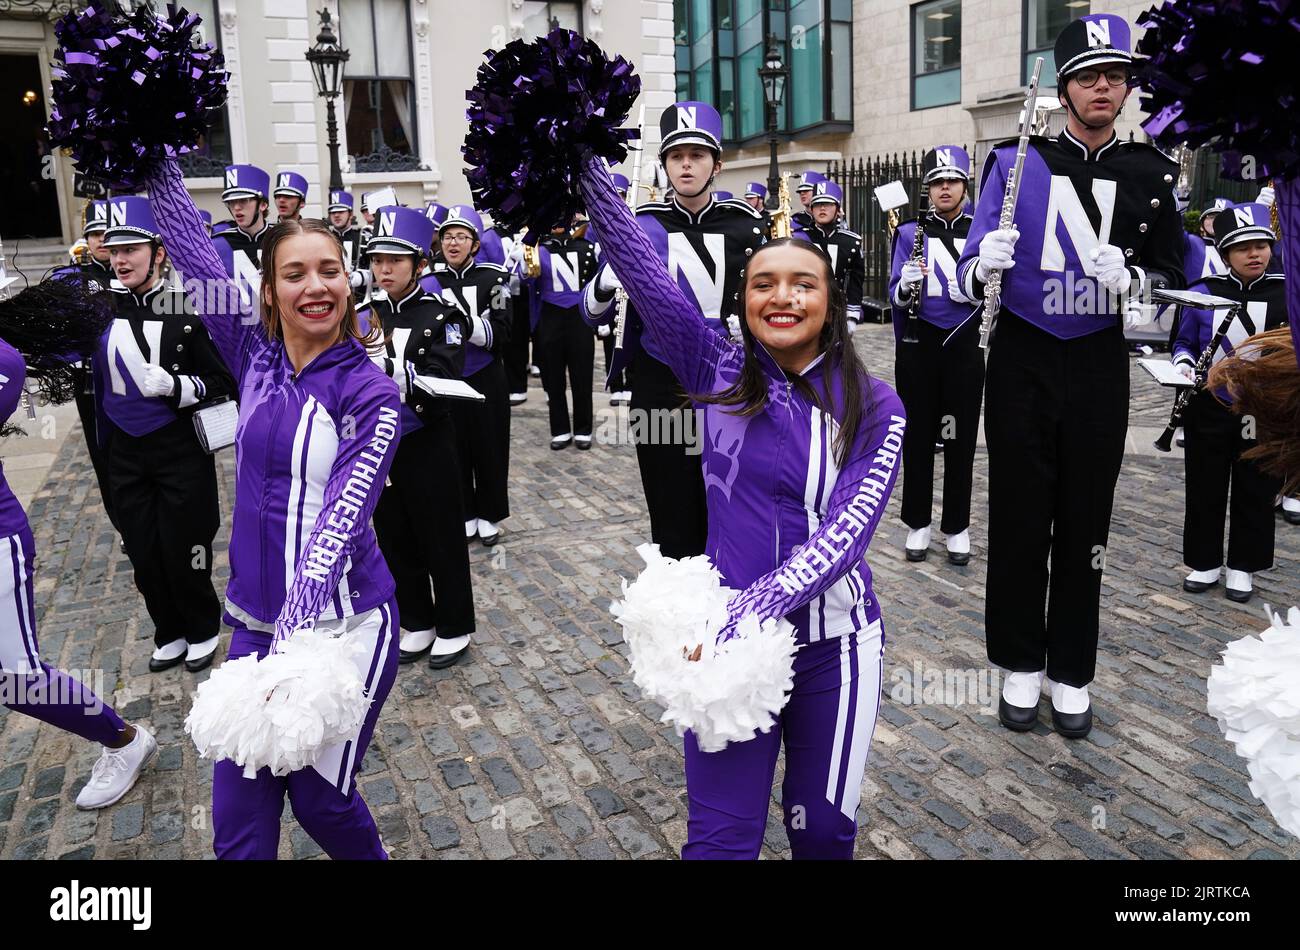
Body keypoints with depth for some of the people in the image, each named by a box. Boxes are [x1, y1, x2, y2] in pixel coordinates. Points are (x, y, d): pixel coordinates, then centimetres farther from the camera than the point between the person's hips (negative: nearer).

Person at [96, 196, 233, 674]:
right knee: (144, 554, 11)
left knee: (184, 551, 4)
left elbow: (221, 383, -7)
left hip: (182, 453, -4)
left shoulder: (186, 313, -10)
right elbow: (94, 378, 16)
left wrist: (174, 386, -21)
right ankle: (170, 634, 31)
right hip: (126, 455, 4)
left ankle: (203, 630, 28)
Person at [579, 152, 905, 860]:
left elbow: (847, 529, -16)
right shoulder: (719, 373, -3)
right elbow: (642, 270, -14)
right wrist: (585, 159, -22)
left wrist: (752, 608, -27)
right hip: (730, 638, 0)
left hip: (833, 643, 1)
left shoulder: (874, 407, -4)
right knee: (719, 838, 3)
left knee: (824, 831, 16)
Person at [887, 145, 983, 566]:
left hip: (965, 345, 1)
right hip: (918, 345, 0)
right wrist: (906, 285, -25)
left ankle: (956, 527, 17)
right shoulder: (910, 232, 4)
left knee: (961, 438, 5)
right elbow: (897, 296, -2)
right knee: (918, 435, 6)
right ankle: (917, 523, 19)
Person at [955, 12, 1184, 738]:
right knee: (1019, 517, 4)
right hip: (1022, 361, -1)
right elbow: (972, 271, -3)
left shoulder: (1152, 173, 4)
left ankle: (1073, 674, 22)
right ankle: (1021, 665, 21)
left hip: (1100, 366, 2)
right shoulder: (1017, 161, -1)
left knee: (1085, 523, 7)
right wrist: (986, 267, -26)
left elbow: (1173, 275, 5)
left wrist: (1132, 279, -17)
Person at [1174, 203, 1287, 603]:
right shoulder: (1203, 293, -4)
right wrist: (1184, 363, -12)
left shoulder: (1286, 293, -4)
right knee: (1204, 491, 10)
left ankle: (1243, 568, 24)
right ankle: (1205, 563, 25)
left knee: (1255, 494, 10)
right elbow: (1185, 341, 8)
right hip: (1209, 412, 1)